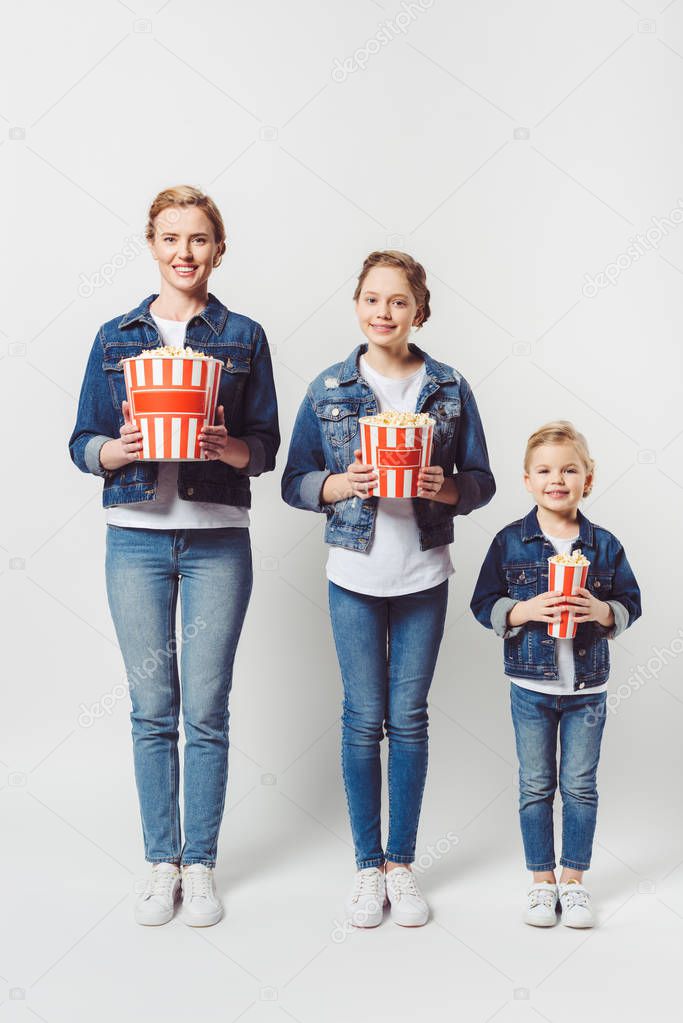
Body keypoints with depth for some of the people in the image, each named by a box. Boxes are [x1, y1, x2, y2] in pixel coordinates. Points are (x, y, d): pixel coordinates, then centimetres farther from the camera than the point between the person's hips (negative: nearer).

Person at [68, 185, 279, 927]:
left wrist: (227, 446, -18)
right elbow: (83, 444, 6)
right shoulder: (116, 337, 8)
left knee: (207, 711, 4)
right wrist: (122, 448, -15)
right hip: (136, 537, 1)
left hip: (217, 539, -1)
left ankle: (200, 865, 18)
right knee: (152, 709, 7)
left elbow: (267, 447, 3)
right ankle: (161, 862, 21)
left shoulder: (242, 336, 5)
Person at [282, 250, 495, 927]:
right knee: (364, 718, 4)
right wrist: (341, 484, -16)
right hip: (354, 574, 0)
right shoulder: (328, 390, 2)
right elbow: (294, 482, 3)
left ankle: (401, 863, 21)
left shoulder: (449, 388, 3)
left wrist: (445, 488, -16)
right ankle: (367, 865, 19)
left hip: (423, 575, 1)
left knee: (409, 719, 7)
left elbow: (481, 482, 5)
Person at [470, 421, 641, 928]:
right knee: (536, 786, 9)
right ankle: (542, 879, 24)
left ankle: (574, 878, 25)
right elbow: (484, 605, -3)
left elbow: (631, 604, 4)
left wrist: (601, 611, -16)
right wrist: (525, 610, -19)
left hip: (588, 686, 1)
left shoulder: (604, 545, -1)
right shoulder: (510, 542, -4)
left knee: (581, 786, 10)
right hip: (531, 683, -1)